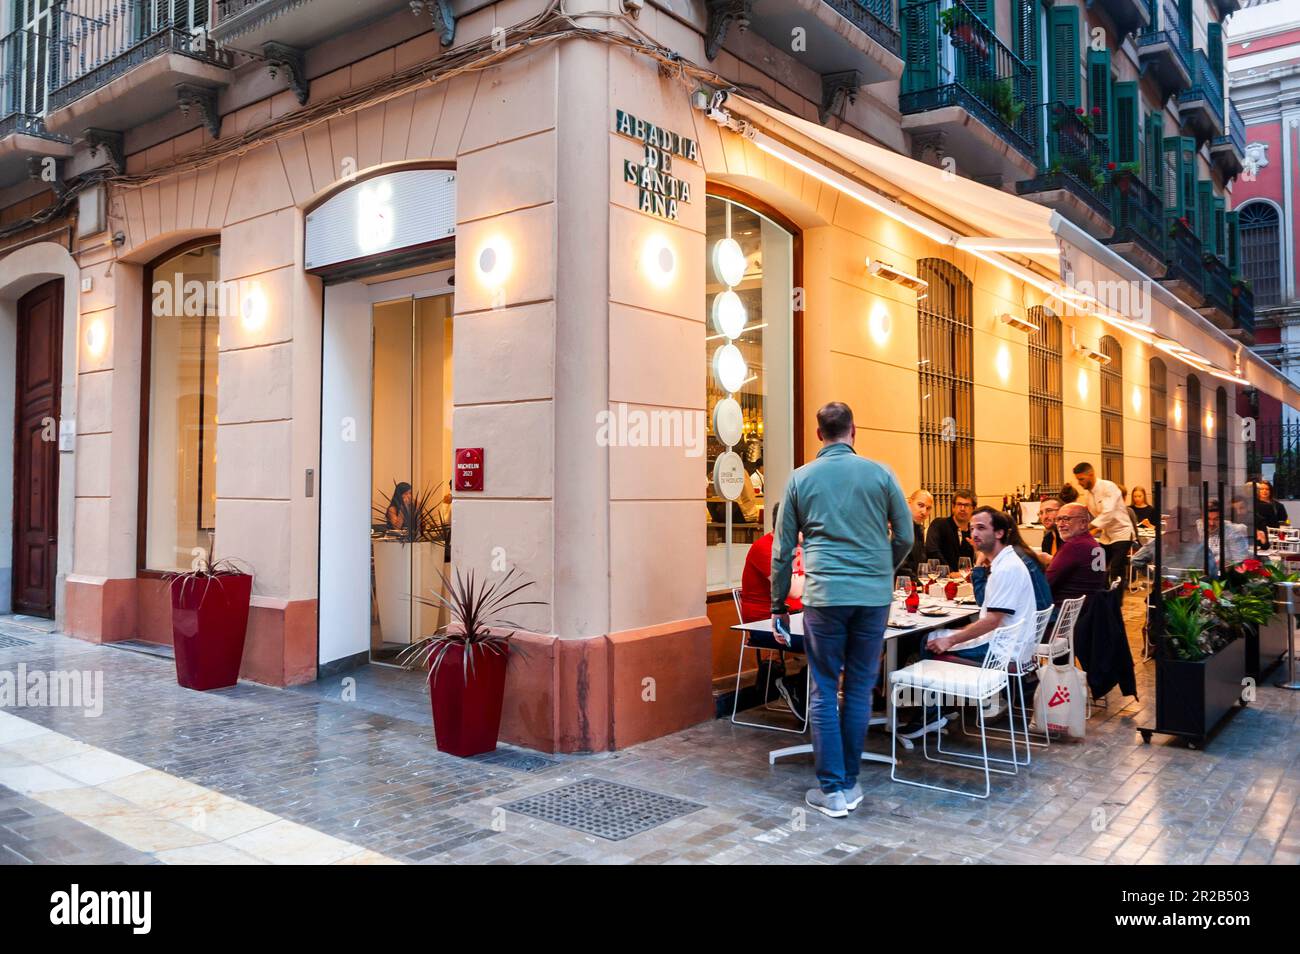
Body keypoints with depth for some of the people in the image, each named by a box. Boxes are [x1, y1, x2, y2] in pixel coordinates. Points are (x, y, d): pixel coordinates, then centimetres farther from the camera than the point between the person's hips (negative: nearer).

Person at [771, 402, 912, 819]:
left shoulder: (801, 478, 4)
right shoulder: (880, 473, 3)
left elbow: (782, 550, 6)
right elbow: (905, 537, 6)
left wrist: (778, 606, 15)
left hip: (824, 596, -1)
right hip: (874, 597, 1)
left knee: (824, 691, 7)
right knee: (859, 690, 10)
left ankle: (831, 790, 9)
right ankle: (850, 784, 20)